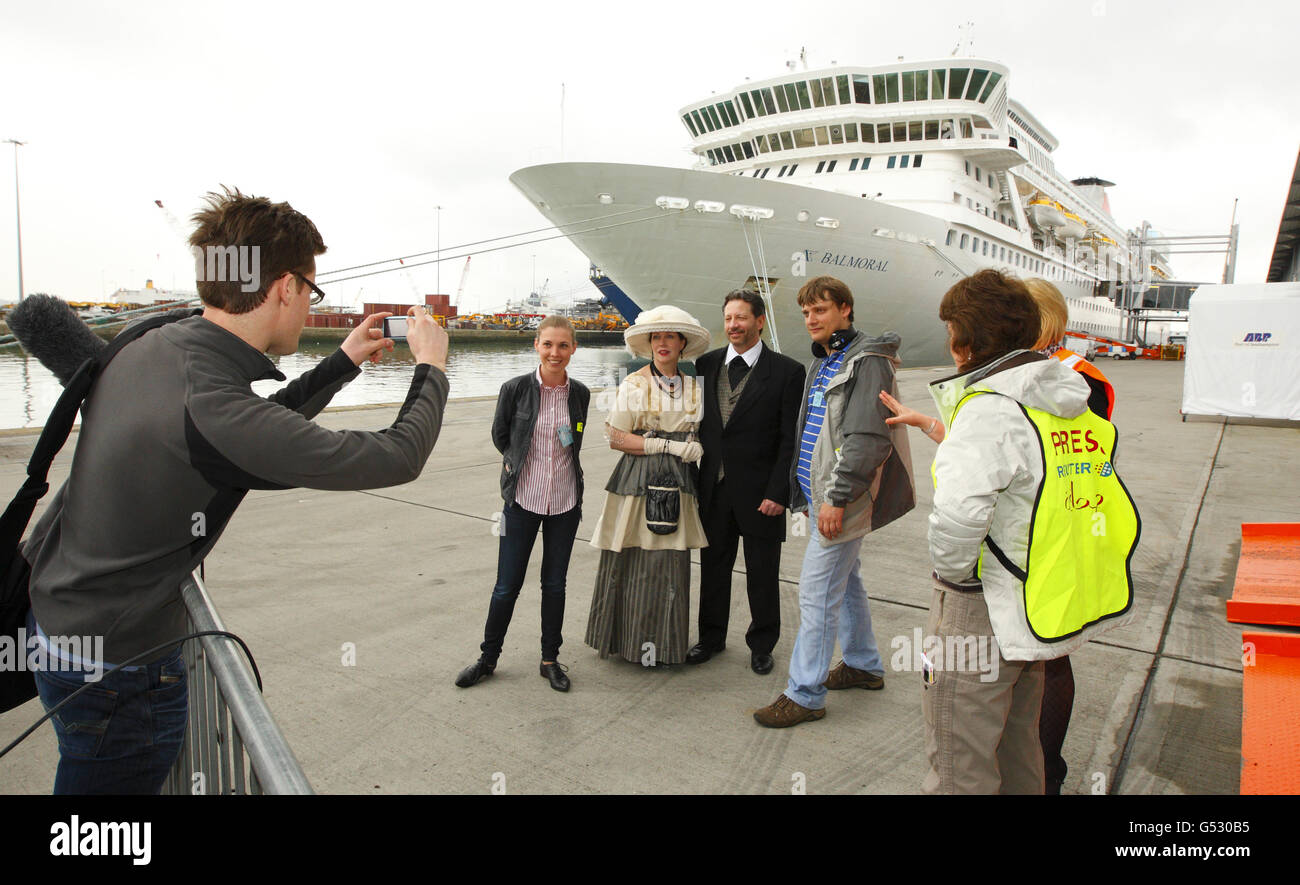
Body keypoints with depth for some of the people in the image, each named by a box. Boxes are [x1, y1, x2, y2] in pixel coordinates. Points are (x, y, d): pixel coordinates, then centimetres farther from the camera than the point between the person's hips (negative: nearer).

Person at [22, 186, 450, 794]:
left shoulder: (148, 348, -7)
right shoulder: (213, 409, -33)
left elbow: (261, 433, 10)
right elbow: (398, 458, -25)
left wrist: (343, 363, 11)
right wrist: (431, 367, -8)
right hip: (114, 668, -8)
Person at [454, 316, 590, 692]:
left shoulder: (579, 393, -1)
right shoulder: (516, 388, -9)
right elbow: (499, 435, 6)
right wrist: (518, 463, 5)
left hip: (565, 502, 2)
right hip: (523, 499, -2)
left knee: (555, 584, 13)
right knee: (507, 584, 5)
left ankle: (550, 658, 28)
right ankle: (488, 657, 25)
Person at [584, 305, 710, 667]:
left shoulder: (693, 386, 11)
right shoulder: (633, 384, -1)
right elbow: (616, 438, -7)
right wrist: (672, 446, -11)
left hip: (676, 486, 3)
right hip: (637, 483, -3)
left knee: (669, 565, 3)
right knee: (630, 563, 0)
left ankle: (659, 642, 17)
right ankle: (626, 637, 17)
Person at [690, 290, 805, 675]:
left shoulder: (787, 371, -7)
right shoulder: (706, 364, 5)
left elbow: (791, 439, -8)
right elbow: (698, 423, 8)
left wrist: (778, 493, -14)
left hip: (760, 492, -3)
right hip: (714, 488, 4)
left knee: (762, 573, 10)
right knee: (713, 566, 16)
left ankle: (761, 644, 30)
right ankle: (712, 637, 34)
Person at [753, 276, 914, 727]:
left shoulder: (866, 362, -14)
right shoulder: (824, 361, 16)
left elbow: (866, 439, -22)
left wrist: (836, 498, -23)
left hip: (840, 502, -10)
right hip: (818, 495, 10)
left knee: (816, 593, -6)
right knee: (845, 581, 20)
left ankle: (804, 694, 4)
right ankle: (864, 665, 36)